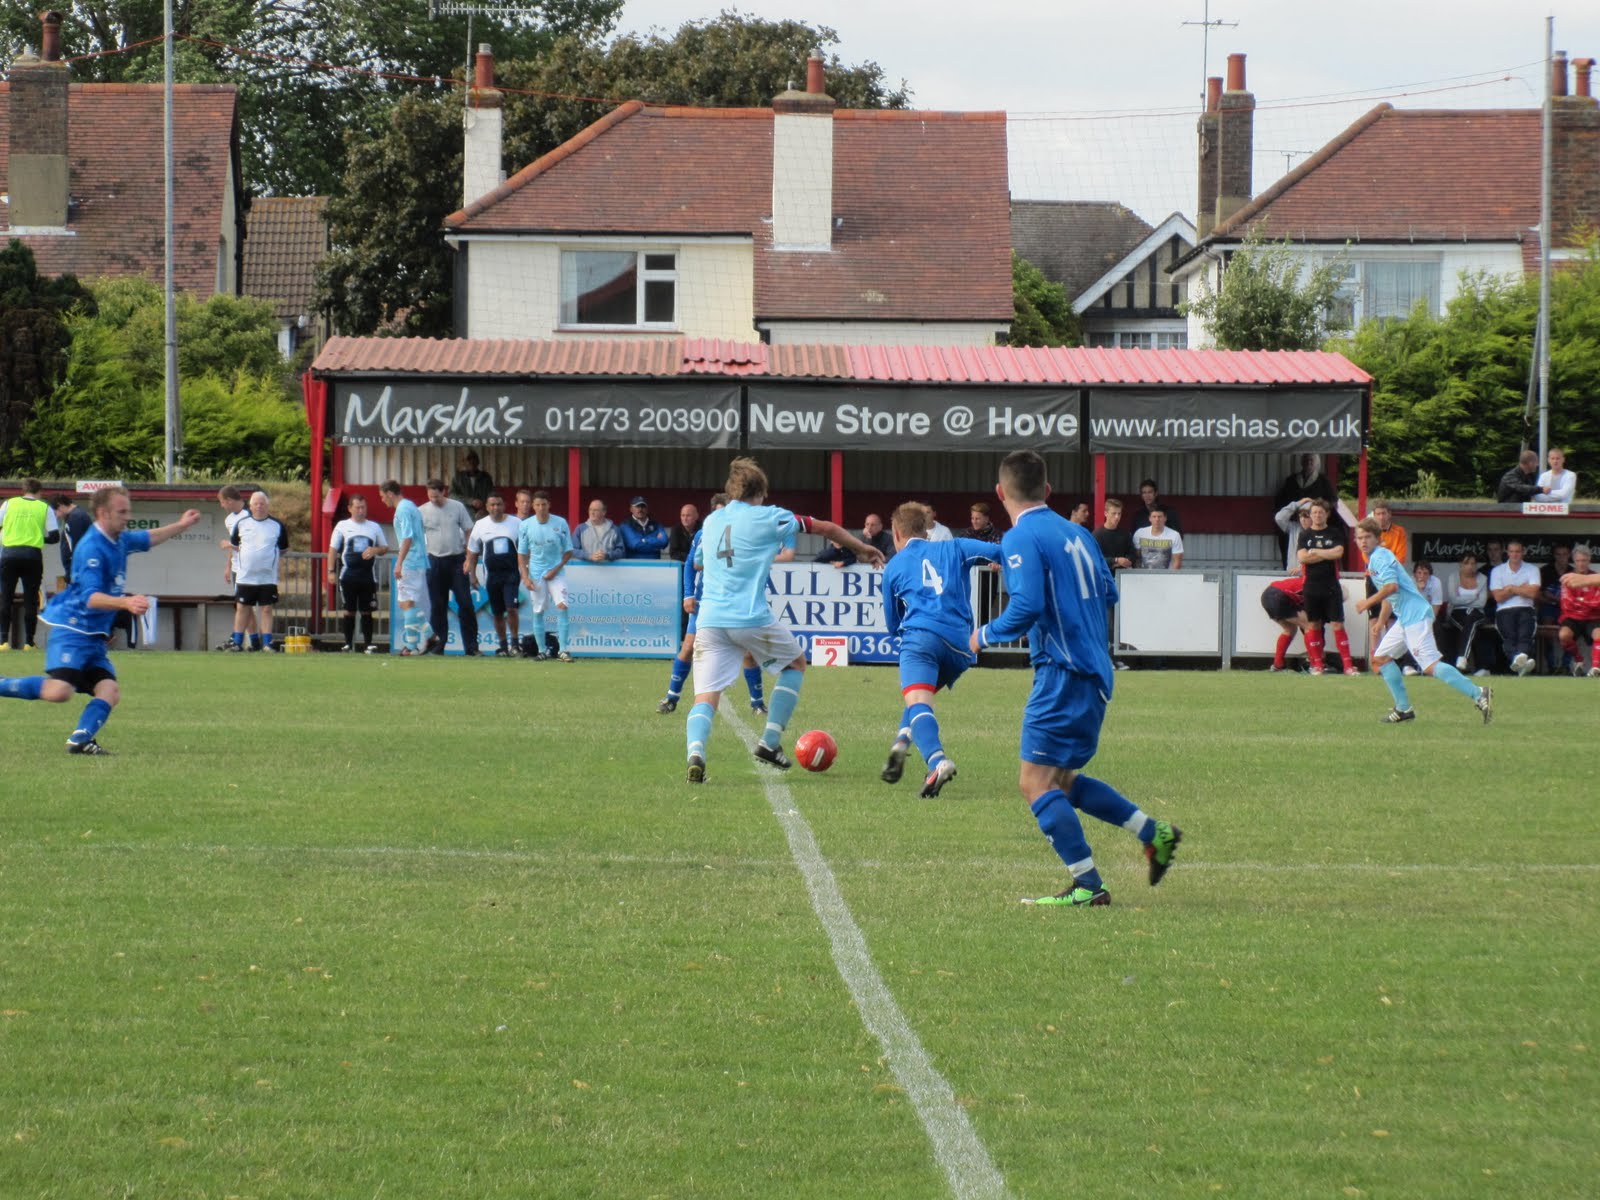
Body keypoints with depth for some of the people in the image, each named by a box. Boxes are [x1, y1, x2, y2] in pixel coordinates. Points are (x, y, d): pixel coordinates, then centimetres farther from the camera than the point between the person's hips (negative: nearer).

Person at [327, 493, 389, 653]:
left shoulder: (374, 527, 10)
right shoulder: (342, 526, 5)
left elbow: (385, 548, 16)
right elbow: (333, 549, 4)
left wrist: (375, 550, -7)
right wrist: (331, 571, -5)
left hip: (368, 575, 1)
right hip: (348, 575, -1)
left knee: (367, 611, 2)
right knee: (349, 610, 0)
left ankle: (367, 643, 6)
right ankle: (348, 644, 6)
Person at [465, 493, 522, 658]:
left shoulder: (516, 523, 1)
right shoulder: (480, 525, 5)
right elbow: (472, 552, 12)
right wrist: (472, 574, 6)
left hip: (511, 573, -2)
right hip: (492, 574, 2)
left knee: (511, 607, -15)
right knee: (497, 613, 6)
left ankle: (515, 642, -2)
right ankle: (503, 646, 16)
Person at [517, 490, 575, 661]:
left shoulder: (561, 523, -4)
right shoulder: (526, 525, -2)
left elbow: (568, 552, 2)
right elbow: (521, 555, 4)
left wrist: (556, 569, -10)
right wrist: (525, 577, -6)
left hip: (556, 572, -1)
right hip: (535, 574, 1)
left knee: (562, 606, -15)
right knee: (538, 612, 4)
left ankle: (562, 650, -14)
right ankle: (541, 650, 14)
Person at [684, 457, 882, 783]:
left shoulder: (711, 521, 16)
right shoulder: (768, 517, 2)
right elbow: (827, 528, 12)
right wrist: (863, 549, 28)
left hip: (709, 620, 3)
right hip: (751, 619, -3)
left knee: (705, 698, -1)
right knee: (795, 662, 23)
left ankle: (695, 752, -31)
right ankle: (770, 742, 15)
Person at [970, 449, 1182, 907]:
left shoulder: (1021, 538, -12)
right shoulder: (1076, 533, 13)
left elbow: (1026, 608, -22)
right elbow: (1109, 594, 20)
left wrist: (985, 635, -5)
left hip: (1063, 675, -9)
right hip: (1094, 672, 9)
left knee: (1036, 782, -6)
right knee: (1060, 780, 19)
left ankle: (1088, 886, -10)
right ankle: (1155, 833, 17)